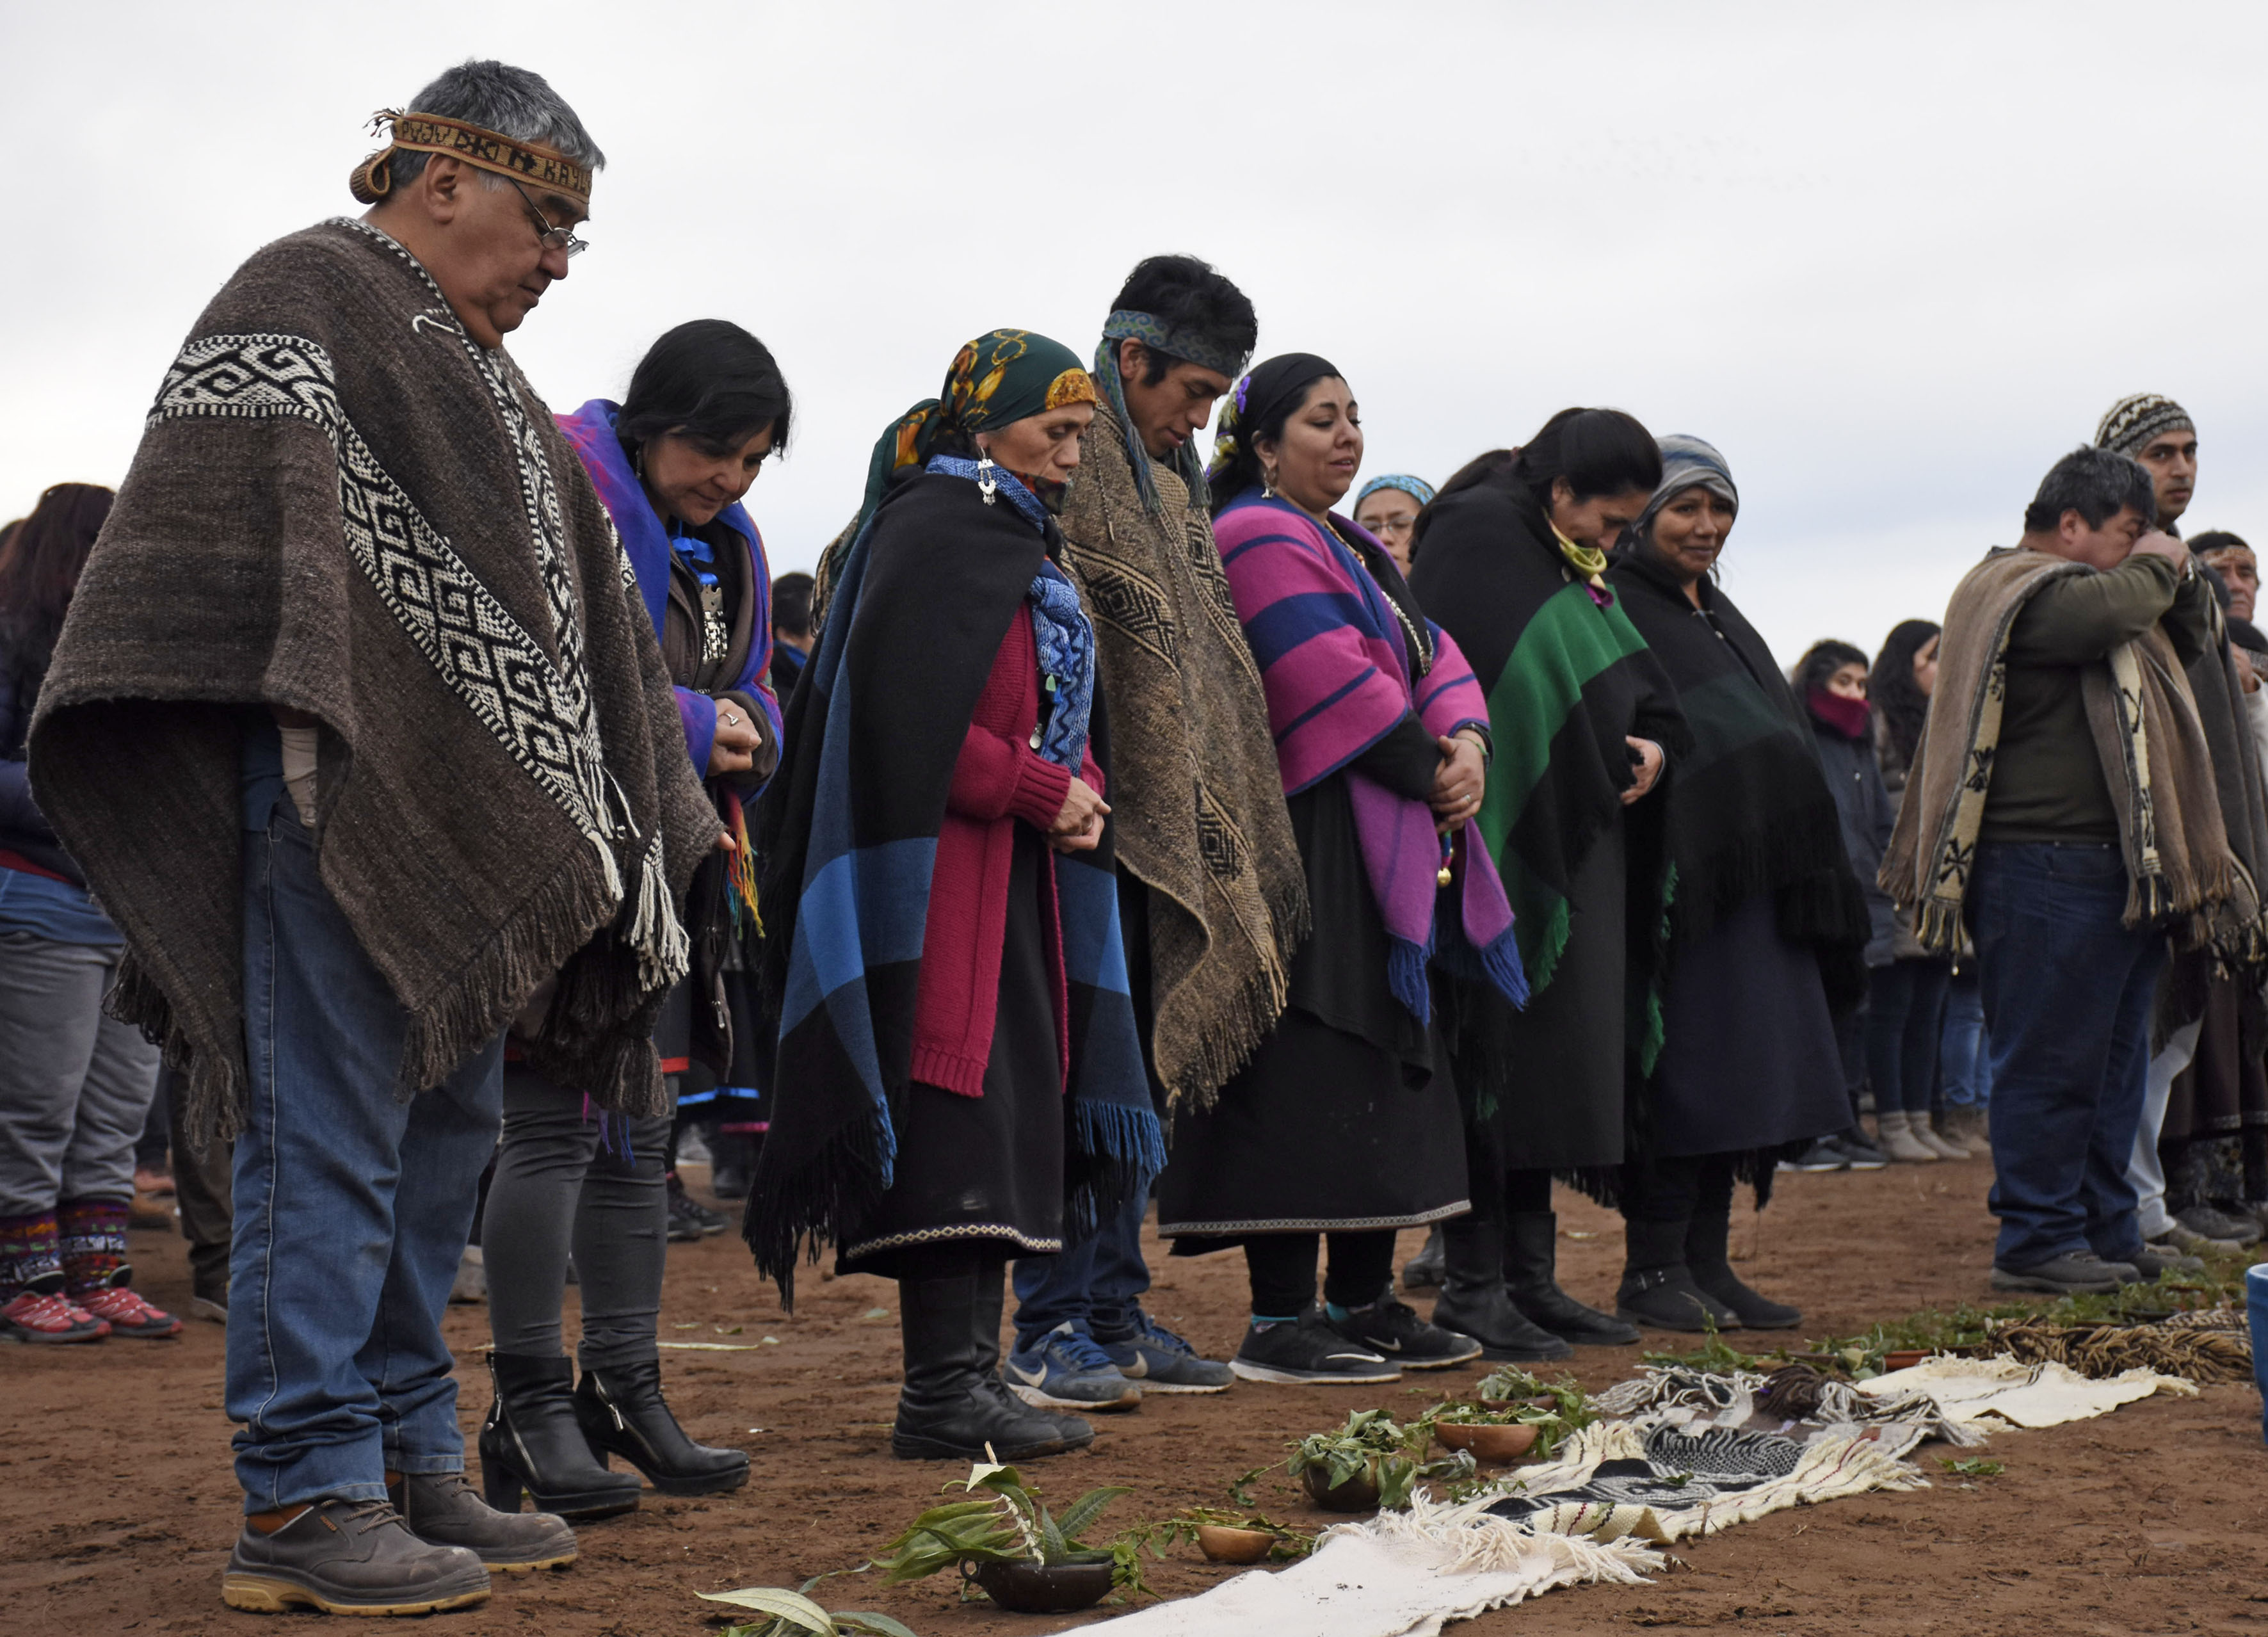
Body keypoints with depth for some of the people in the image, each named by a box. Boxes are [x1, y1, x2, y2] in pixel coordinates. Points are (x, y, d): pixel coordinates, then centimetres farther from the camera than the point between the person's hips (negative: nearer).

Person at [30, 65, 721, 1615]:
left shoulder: (480, 371, 26)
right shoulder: (305, 295, -1)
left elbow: (581, 601, 29)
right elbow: (245, 497, -16)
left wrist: (661, 801, 24)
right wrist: (296, 708, -27)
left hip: (470, 816, 10)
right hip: (345, 785, -10)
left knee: (447, 1135, 12)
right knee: (332, 1129, -10)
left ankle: (411, 1463, 20)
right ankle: (302, 1501, -7)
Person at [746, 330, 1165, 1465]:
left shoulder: (1022, 539, 21)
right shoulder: (932, 531, -10)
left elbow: (1057, 710, 24)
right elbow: (909, 713, -20)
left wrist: (1081, 796, 3)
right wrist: (1044, 794, -14)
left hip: (1015, 871, 10)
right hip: (942, 871, -10)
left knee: (1006, 1115, 8)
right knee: (955, 1112, -11)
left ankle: (968, 1371, 12)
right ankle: (942, 1391, -10)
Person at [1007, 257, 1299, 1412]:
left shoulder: (1167, 476, 20)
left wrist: (1215, 826, 21)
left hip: (1161, 825, 9)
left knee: (1136, 1068, 11)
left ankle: (1115, 1316, 18)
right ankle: (1048, 1331, -3)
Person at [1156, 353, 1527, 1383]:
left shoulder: (1351, 550, 22)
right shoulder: (1261, 542, -9)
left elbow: (1434, 656, 13)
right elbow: (1335, 680, -18)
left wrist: (1467, 740, -6)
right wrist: (1431, 769, -12)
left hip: (1385, 855, 10)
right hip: (1308, 846, -10)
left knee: (1379, 1079, 12)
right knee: (1305, 1074, -10)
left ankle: (1365, 1302, 18)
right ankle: (1279, 1321, -7)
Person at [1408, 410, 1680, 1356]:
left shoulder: (1572, 561, 18)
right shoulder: (1478, 532, -10)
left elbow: (1635, 683, 18)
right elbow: (1492, 681, -19)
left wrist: (1650, 746, -4)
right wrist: (1611, 756, -10)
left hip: (1568, 848, 9)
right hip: (1504, 841, -9)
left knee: (1550, 1061, 10)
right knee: (1494, 1051, -8)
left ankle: (1531, 1281, 15)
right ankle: (1471, 1287, -4)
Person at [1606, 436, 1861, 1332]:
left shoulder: (1717, 614, 22)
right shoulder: (1618, 610, -6)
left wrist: (1807, 880, 18)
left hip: (1751, 878, 9)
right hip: (1678, 878, -9)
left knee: (1738, 1079, 8)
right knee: (1683, 1068, -8)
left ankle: (1706, 1260, 13)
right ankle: (1652, 1269, -1)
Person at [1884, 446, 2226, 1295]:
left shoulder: (2084, 590, 23)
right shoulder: (2020, 590, -9)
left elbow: (2183, 643, 31)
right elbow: (2112, 613, -27)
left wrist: (2181, 582, 11)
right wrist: (2154, 568, -7)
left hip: (2120, 867, 11)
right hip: (2046, 867, -11)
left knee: (2113, 1057, 14)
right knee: (2050, 1060, -7)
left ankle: (2106, 1231, 21)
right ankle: (2036, 1241, -2)